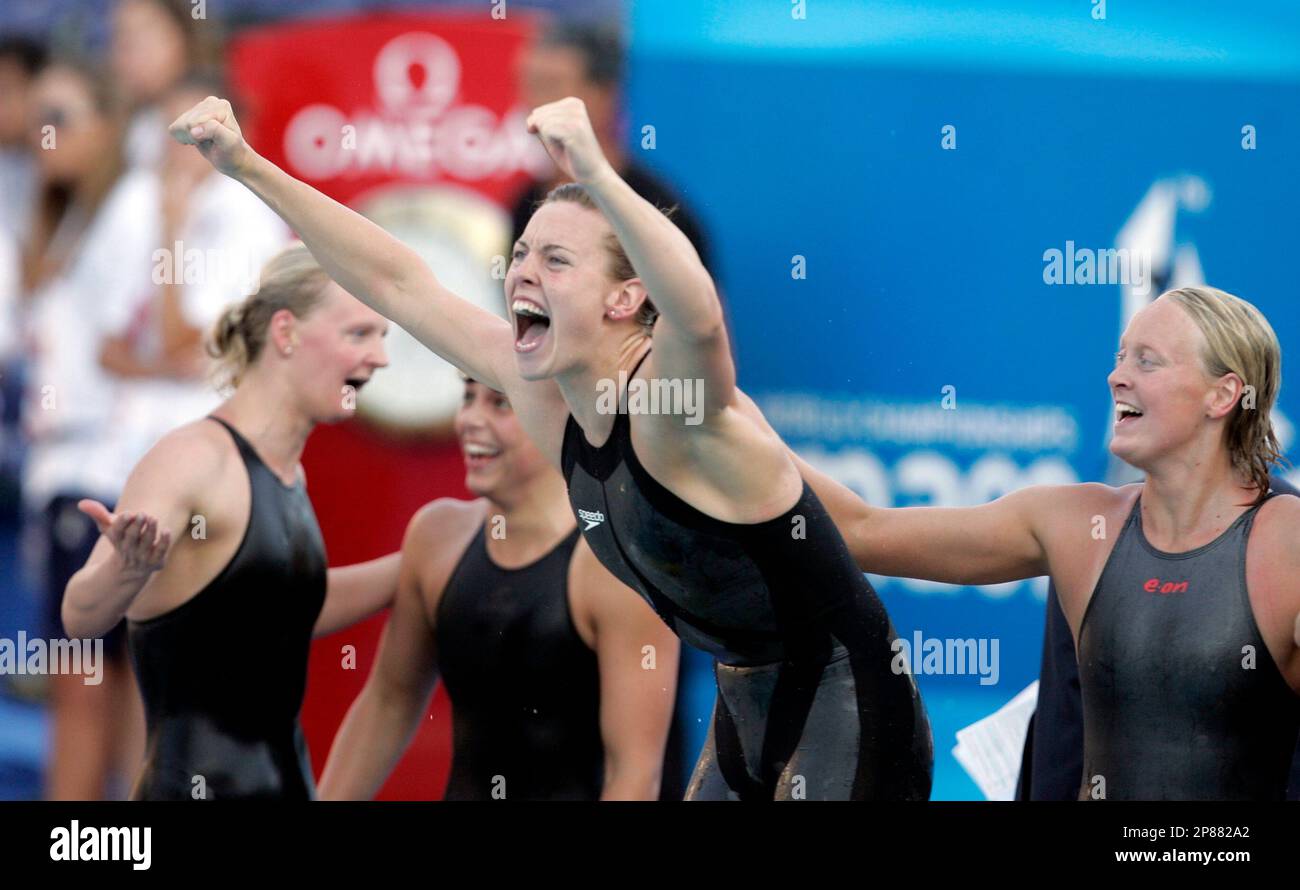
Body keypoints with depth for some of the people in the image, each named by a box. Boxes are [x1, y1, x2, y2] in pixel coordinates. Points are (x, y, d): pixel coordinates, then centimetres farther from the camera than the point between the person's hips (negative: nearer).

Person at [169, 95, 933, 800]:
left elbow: (699, 318, -47)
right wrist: (249, 167, 6)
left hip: (849, 718, -9)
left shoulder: (670, 405, -22)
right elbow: (398, 283, 7)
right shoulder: (547, 397, 1)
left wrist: (597, 176, -60)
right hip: (752, 709, 9)